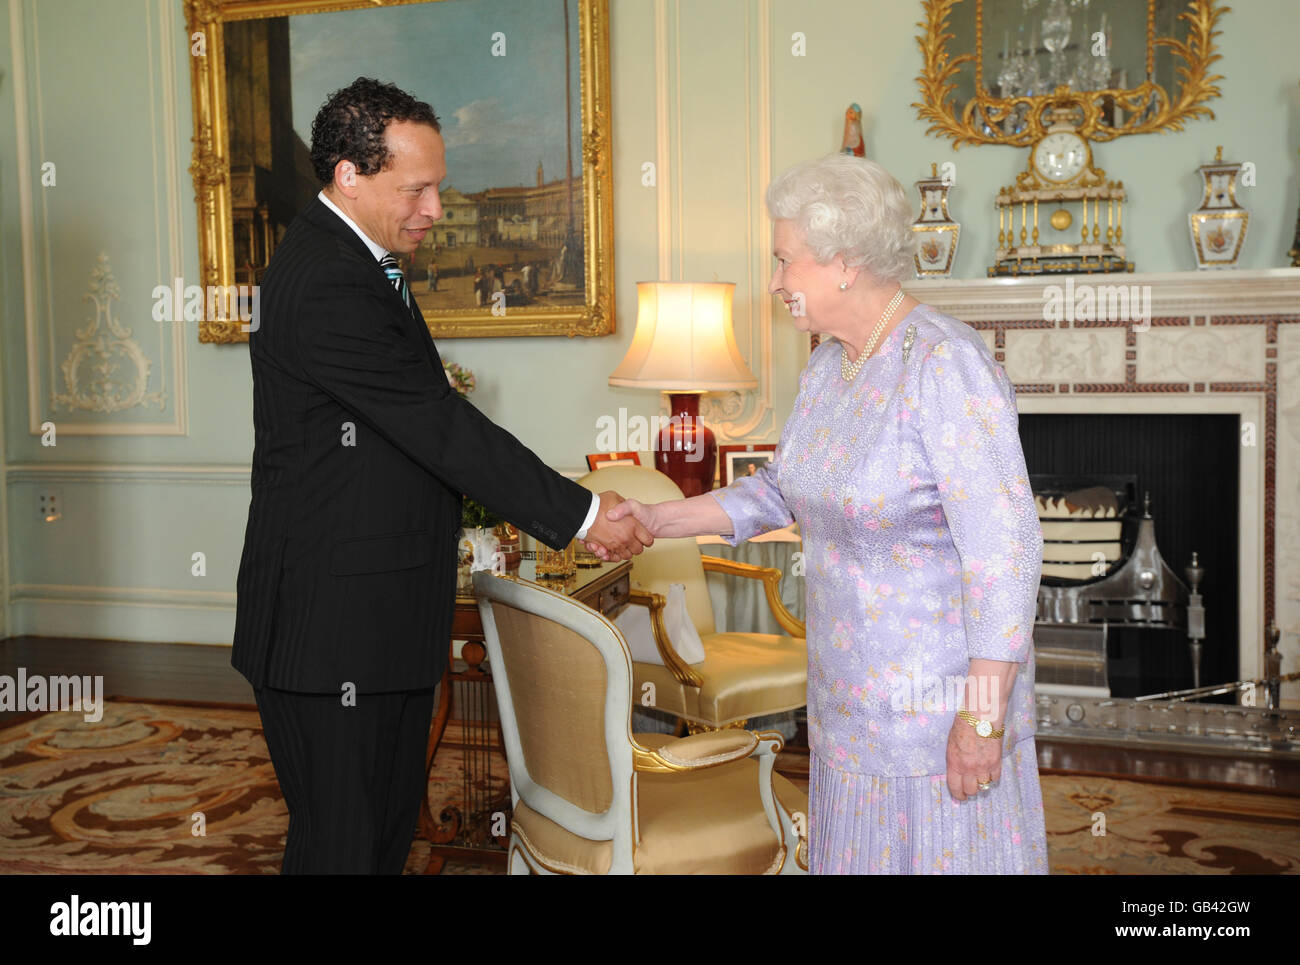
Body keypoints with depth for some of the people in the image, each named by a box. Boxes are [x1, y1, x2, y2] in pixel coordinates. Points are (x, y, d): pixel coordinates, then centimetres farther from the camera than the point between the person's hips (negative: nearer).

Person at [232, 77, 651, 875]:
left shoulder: (355, 261, 12)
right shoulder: (326, 286, -21)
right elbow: (441, 427, -23)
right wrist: (581, 514, -18)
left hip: (383, 617, 10)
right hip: (332, 626, -10)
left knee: (393, 819, 20)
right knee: (342, 843, 2)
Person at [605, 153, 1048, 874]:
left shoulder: (946, 366, -20)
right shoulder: (829, 367, 7)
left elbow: (1004, 550, -22)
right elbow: (781, 489, 19)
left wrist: (983, 718, -21)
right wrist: (661, 520, 10)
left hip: (939, 700, -8)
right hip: (850, 699, 8)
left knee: (945, 855, 5)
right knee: (854, 854, 18)